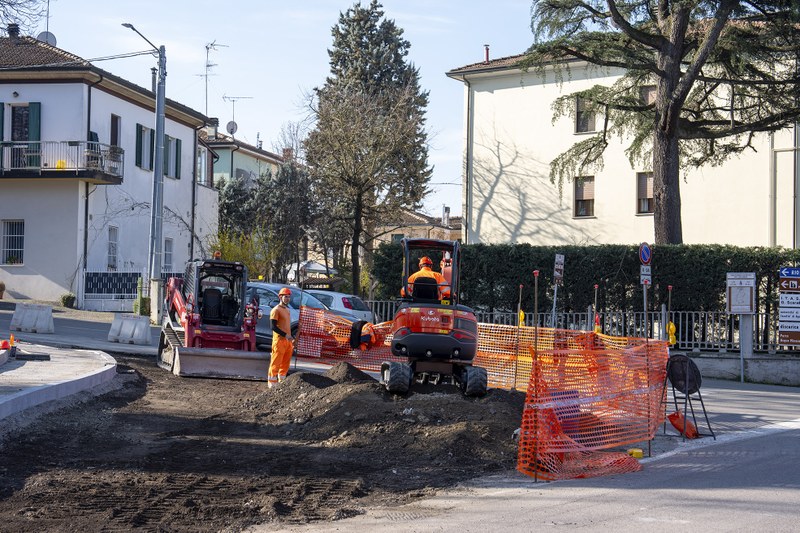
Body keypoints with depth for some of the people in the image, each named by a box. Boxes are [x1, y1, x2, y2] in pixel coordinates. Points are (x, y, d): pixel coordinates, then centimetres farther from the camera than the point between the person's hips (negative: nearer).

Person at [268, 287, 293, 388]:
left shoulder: (287, 310, 18)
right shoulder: (276, 310, -9)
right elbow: (274, 327, -15)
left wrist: (291, 338, 18)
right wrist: (285, 335, -20)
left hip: (288, 340, 8)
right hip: (279, 340, -8)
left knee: (286, 363, 12)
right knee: (276, 362, -6)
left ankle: (282, 381, 20)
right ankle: (272, 383, -3)